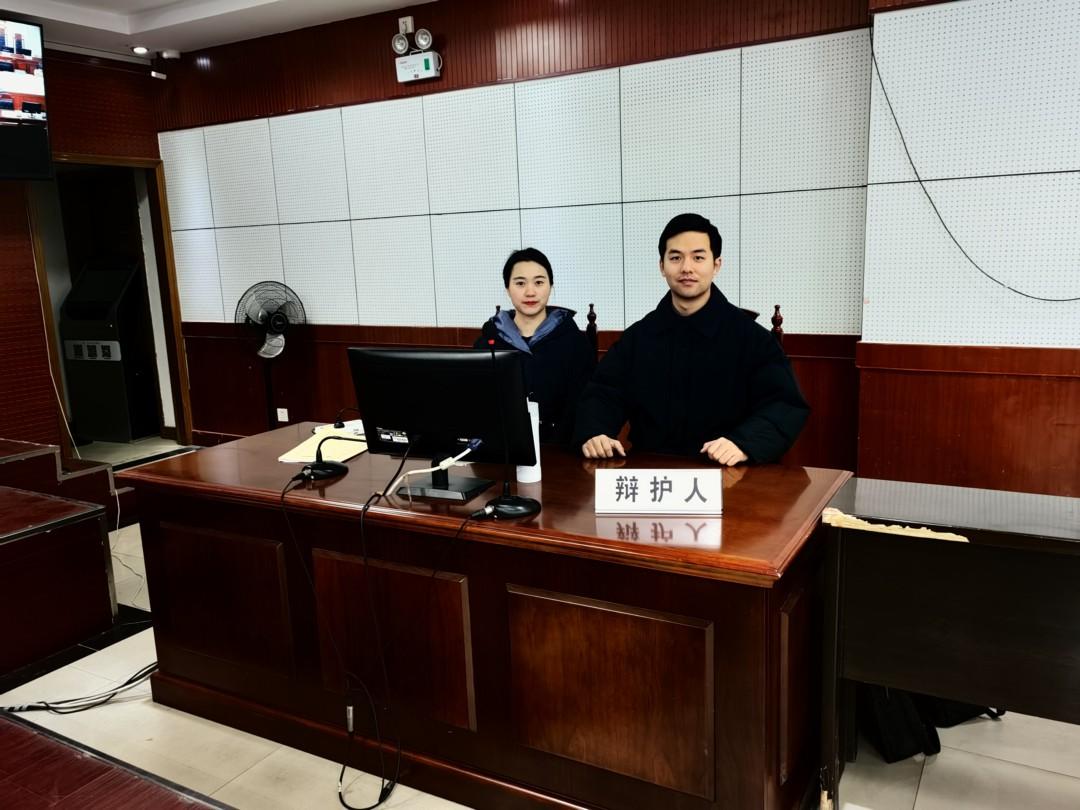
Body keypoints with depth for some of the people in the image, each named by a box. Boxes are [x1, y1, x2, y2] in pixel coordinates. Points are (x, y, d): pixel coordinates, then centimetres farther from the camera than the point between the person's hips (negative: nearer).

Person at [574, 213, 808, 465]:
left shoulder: (752, 337, 0)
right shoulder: (638, 335, 12)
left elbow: (786, 406, -7)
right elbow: (603, 394, 10)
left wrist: (744, 444, -27)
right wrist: (593, 433, -13)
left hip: (725, 476, -1)